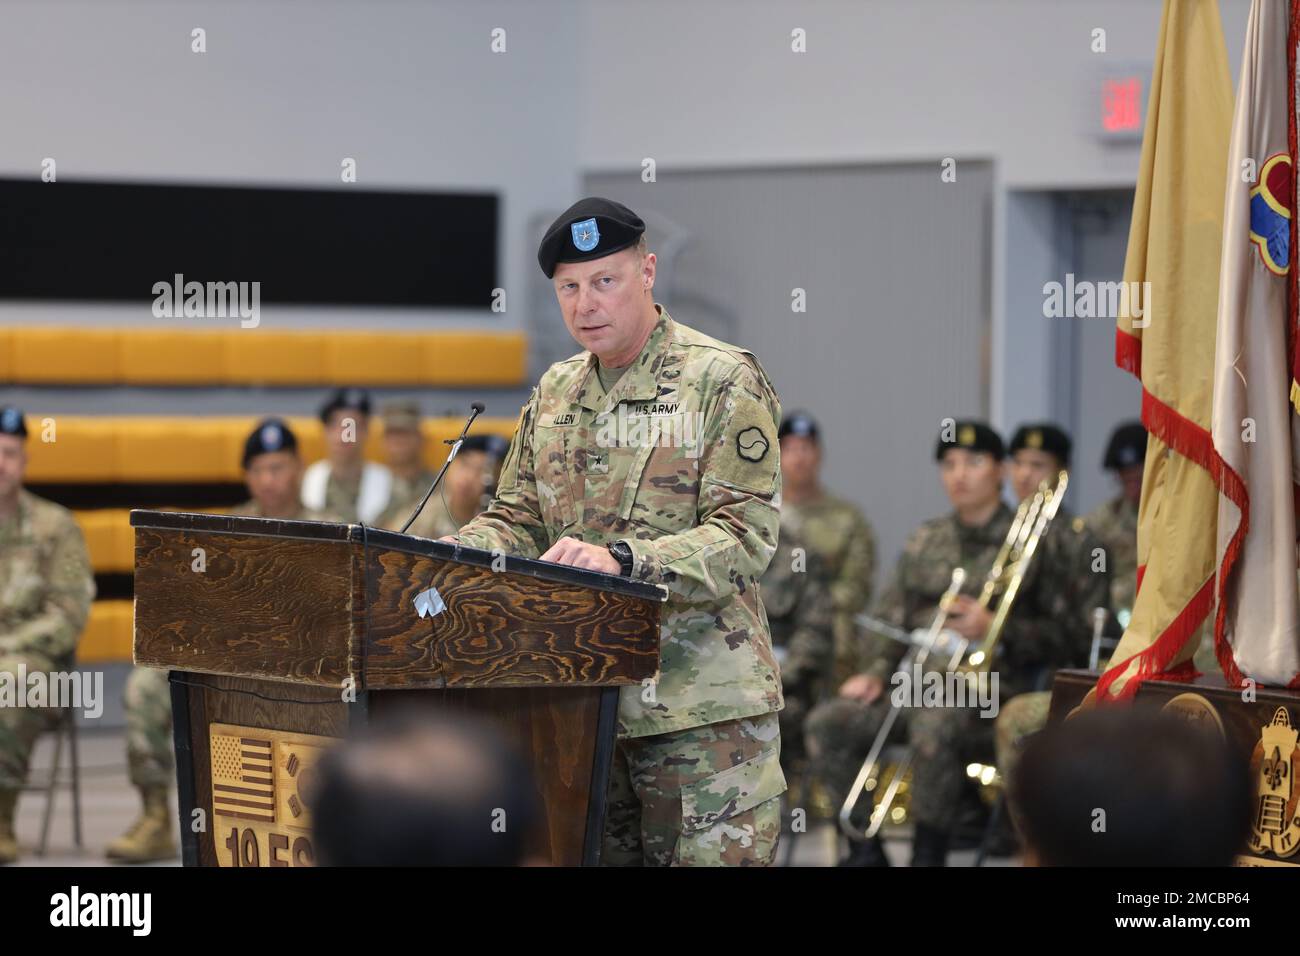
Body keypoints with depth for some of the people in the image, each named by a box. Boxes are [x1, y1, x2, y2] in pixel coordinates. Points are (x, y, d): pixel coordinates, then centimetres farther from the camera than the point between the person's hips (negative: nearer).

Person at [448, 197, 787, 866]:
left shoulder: (723, 381, -5)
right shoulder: (554, 393, 15)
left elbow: (745, 535, -14)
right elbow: (517, 520, 15)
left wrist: (620, 559, -29)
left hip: (703, 709, -6)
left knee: (714, 858, -8)